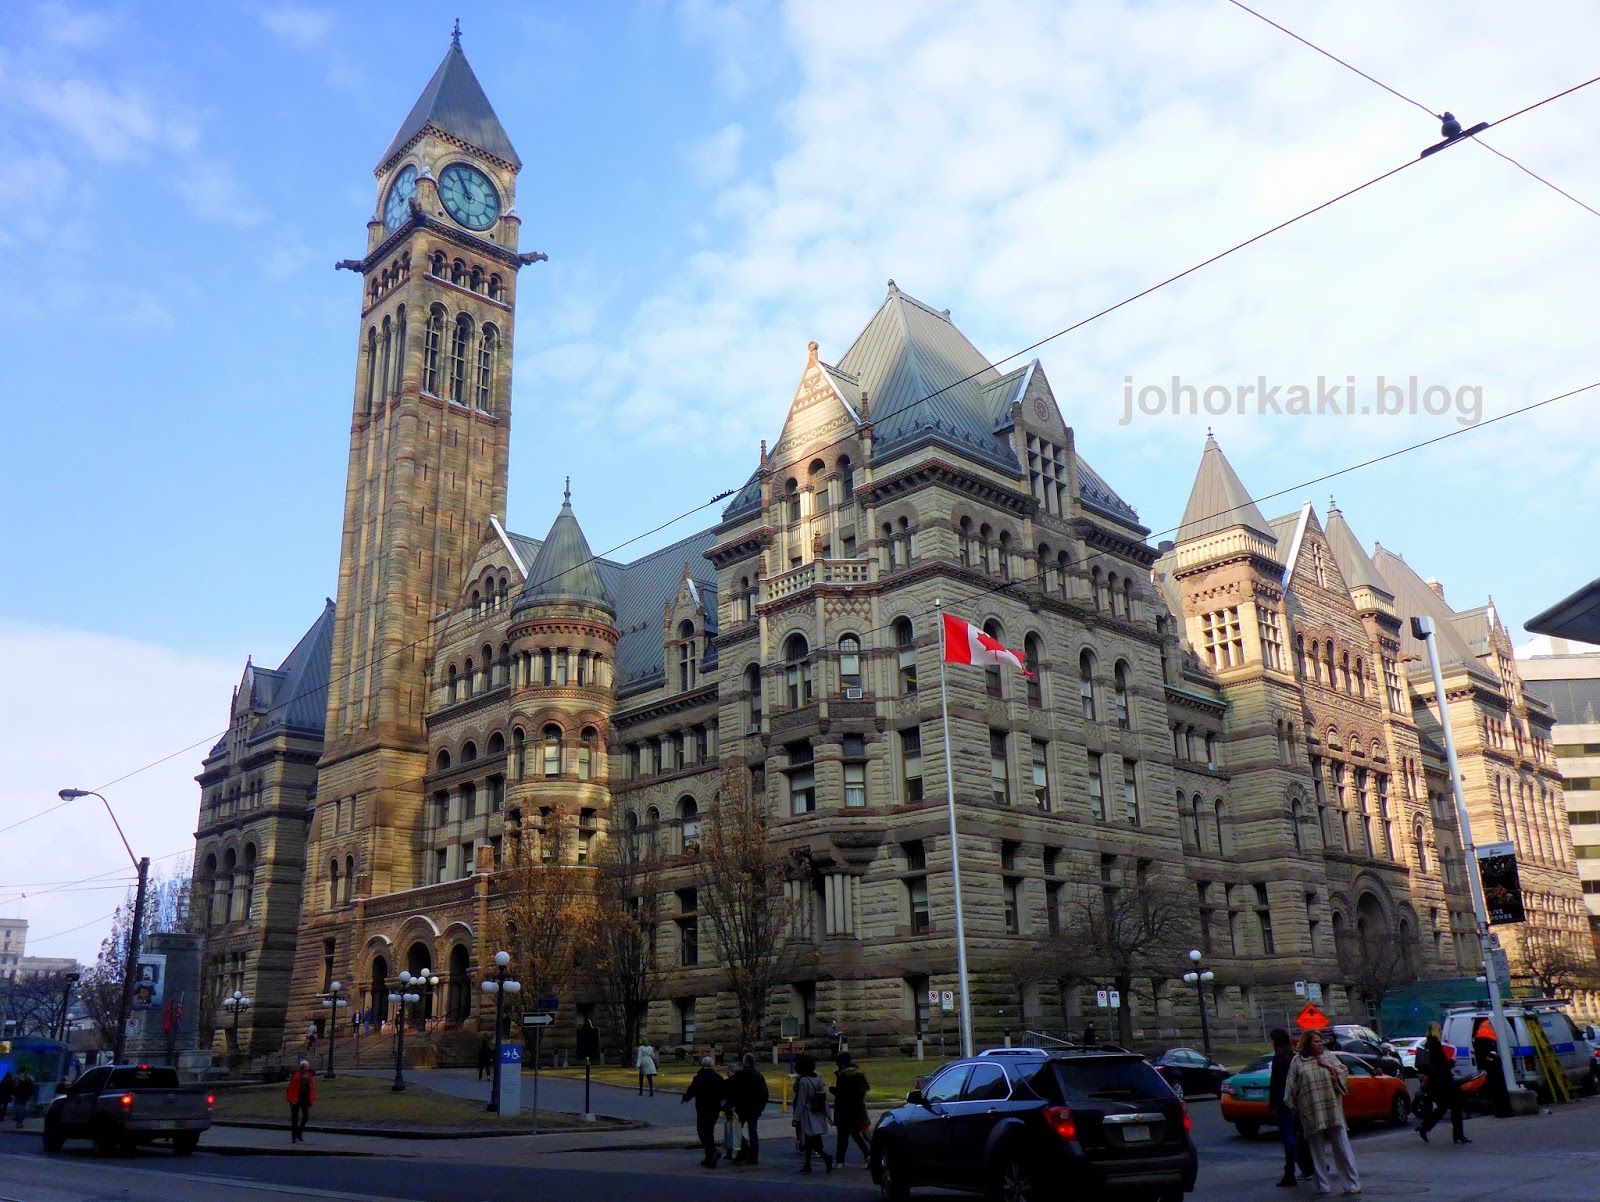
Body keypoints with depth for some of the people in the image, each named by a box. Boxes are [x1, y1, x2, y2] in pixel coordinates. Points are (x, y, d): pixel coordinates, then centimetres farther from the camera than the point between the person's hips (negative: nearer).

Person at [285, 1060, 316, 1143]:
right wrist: (291, 1099, -13)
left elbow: (312, 1087, 8)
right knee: (295, 1118, 3)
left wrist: (313, 1099, 4)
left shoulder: (310, 1075, 4)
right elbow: (291, 1087, -10)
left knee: (306, 1116, -6)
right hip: (296, 1100, -3)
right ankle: (294, 1137, 13)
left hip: (306, 1099, 4)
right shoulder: (295, 1075, -10)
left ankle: (299, 1133, 13)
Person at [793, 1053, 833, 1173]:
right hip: (818, 1115, 7)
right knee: (809, 1142, 17)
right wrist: (828, 1115, 11)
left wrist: (796, 1118, -9)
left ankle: (826, 1157, -27)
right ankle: (807, 1165, 23)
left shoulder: (803, 1081, -15)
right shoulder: (818, 1079, 5)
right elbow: (825, 1098, 6)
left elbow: (801, 1102, -15)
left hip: (808, 1114, -7)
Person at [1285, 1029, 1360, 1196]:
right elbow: (1291, 1087, 7)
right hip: (1311, 1113, -1)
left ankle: (1352, 1184, 4)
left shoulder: (1328, 1056, 10)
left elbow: (1344, 1073, 7)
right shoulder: (1297, 1061, 5)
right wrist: (1293, 1107, 5)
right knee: (1317, 1150, 5)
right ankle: (1322, 1187, 12)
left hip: (1333, 1110, 1)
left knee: (1342, 1147, 0)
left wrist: (1328, 1066, -8)